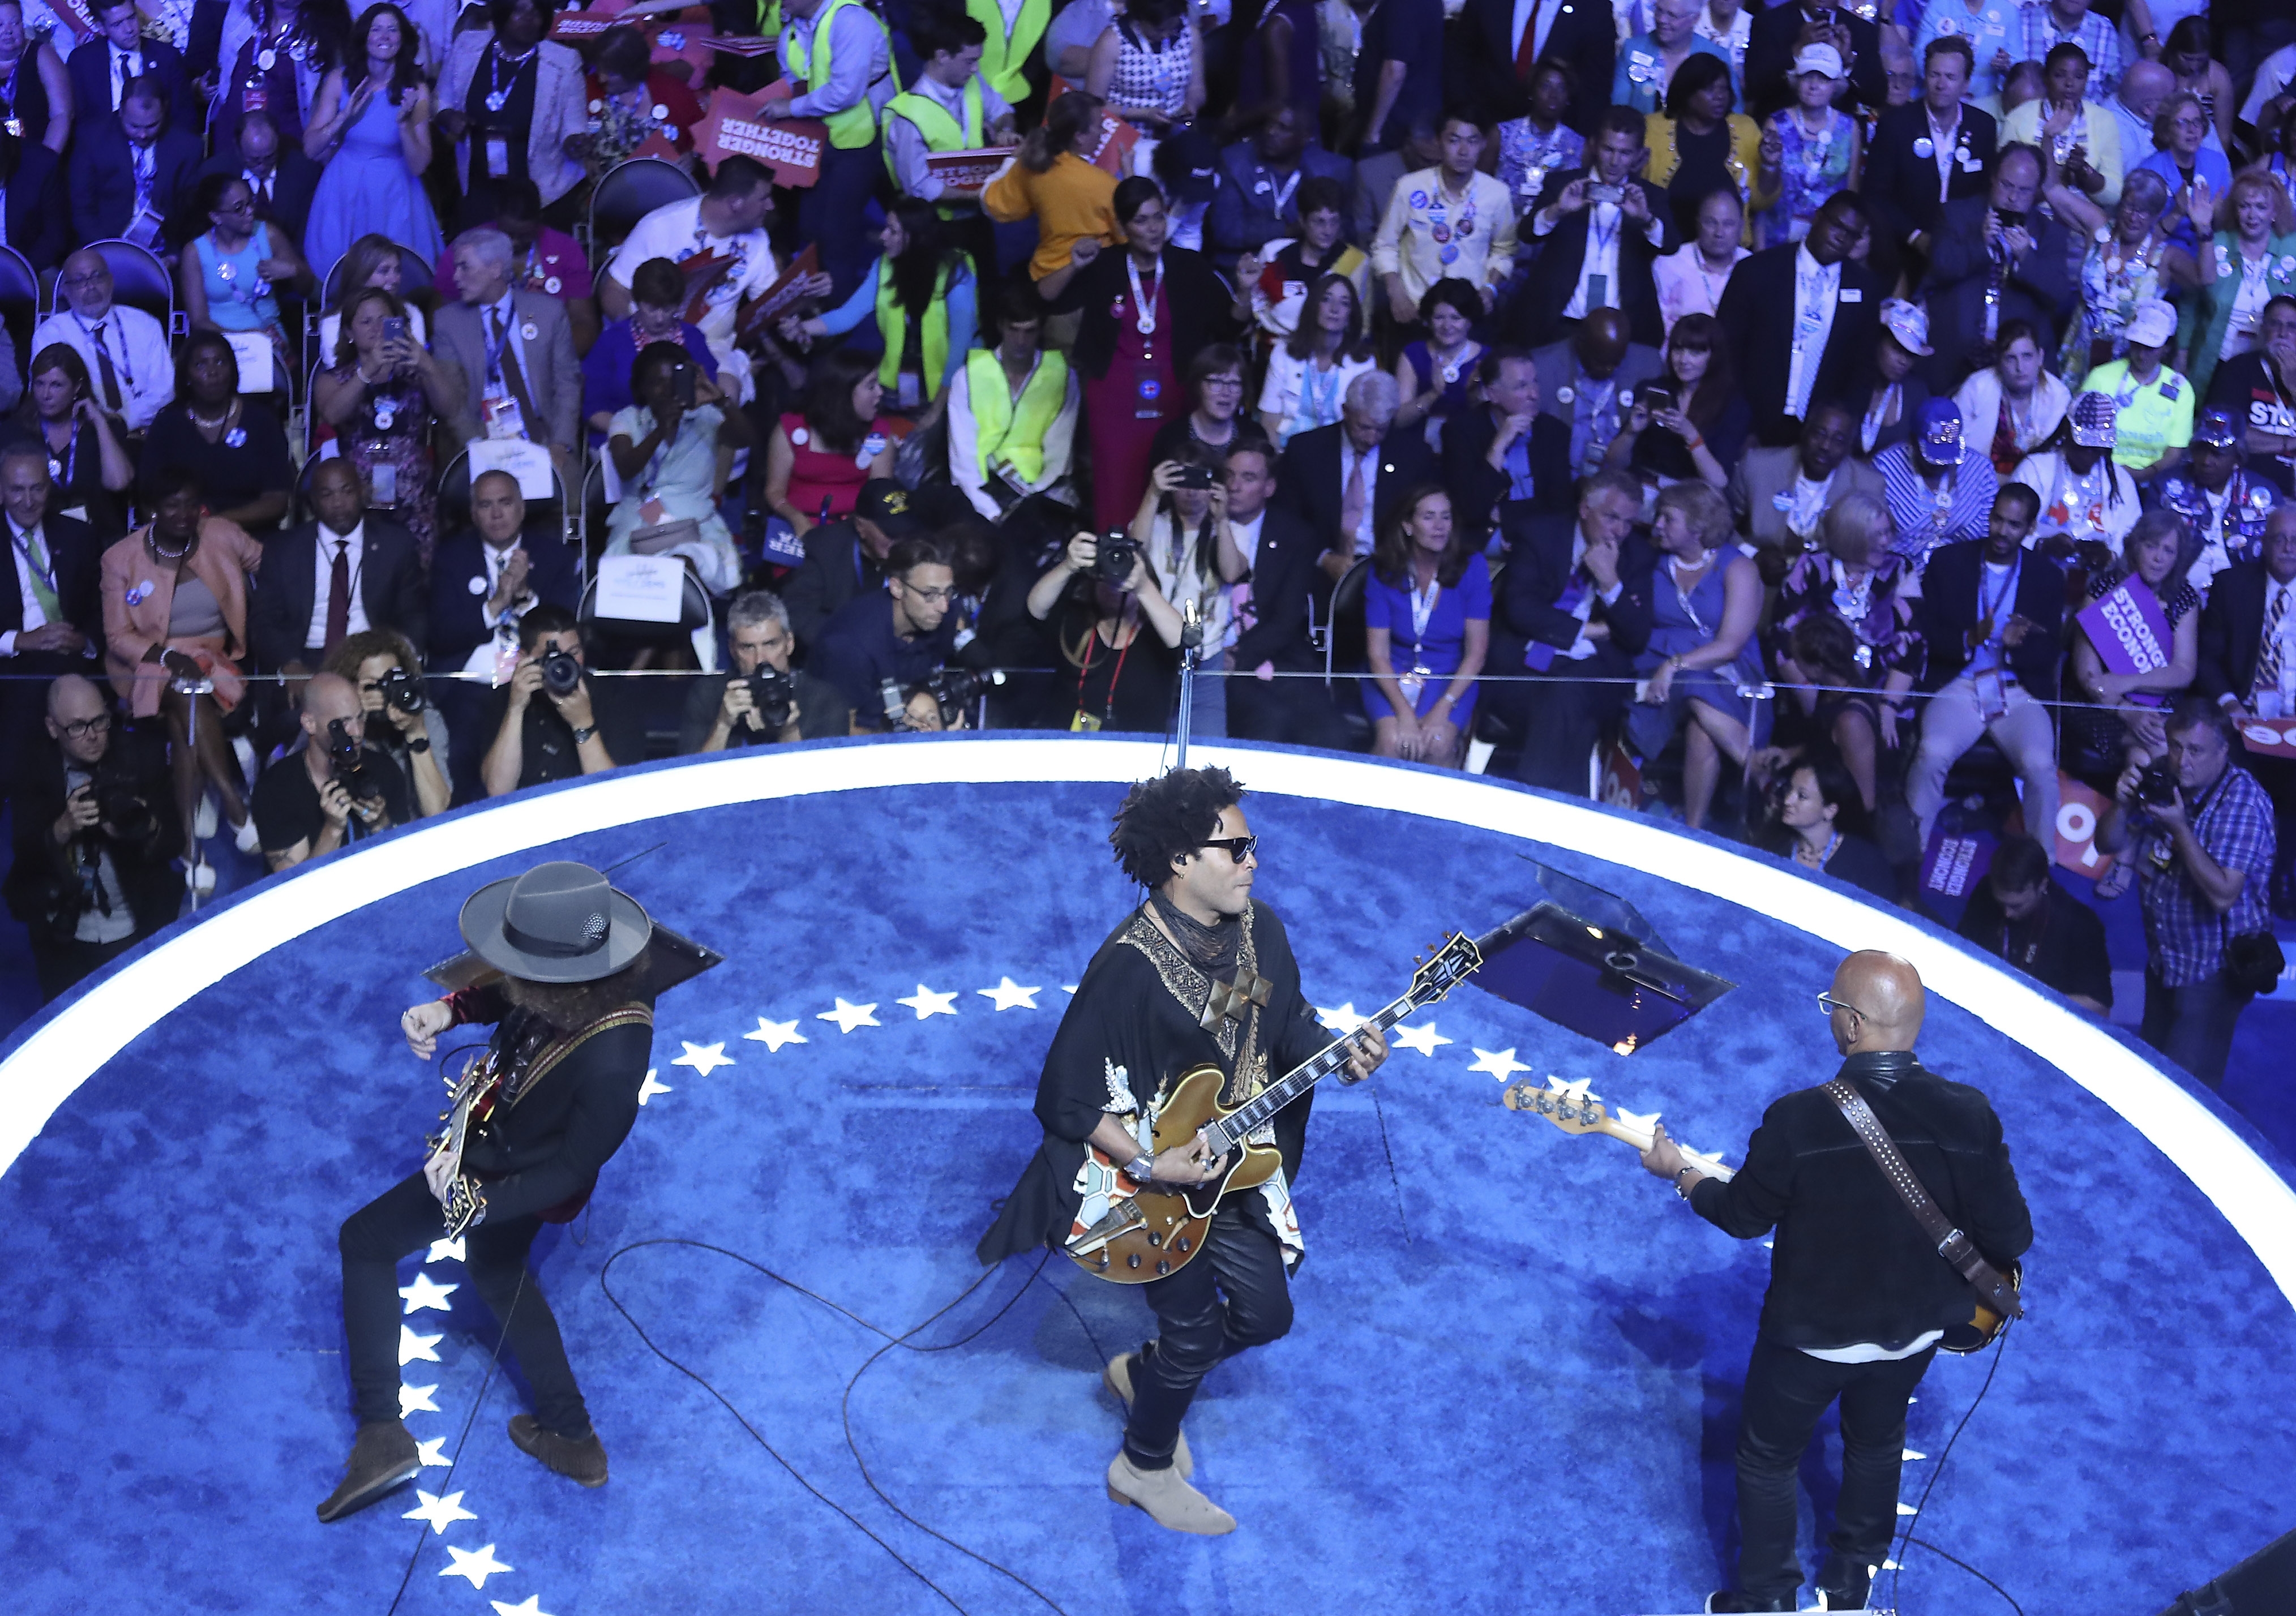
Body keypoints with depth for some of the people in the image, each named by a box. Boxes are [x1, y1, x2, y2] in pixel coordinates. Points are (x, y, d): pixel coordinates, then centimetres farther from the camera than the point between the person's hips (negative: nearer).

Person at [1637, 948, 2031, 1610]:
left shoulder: (1798, 1119, -30)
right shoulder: (1969, 1115, -22)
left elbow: (1743, 1216, -13)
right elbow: (2011, 1239, -15)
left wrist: (1677, 1172, 5)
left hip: (1811, 1332, -3)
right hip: (1915, 1330, 3)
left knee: (1767, 1457, 23)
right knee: (1876, 1445, 31)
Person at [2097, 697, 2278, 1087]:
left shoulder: (2243, 801, -22)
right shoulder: (2161, 779, -3)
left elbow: (2223, 895, -30)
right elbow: (2108, 844, 2)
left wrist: (2180, 828, -34)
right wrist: (2122, 805, -18)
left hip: (2215, 969, -7)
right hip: (2163, 960, 7)